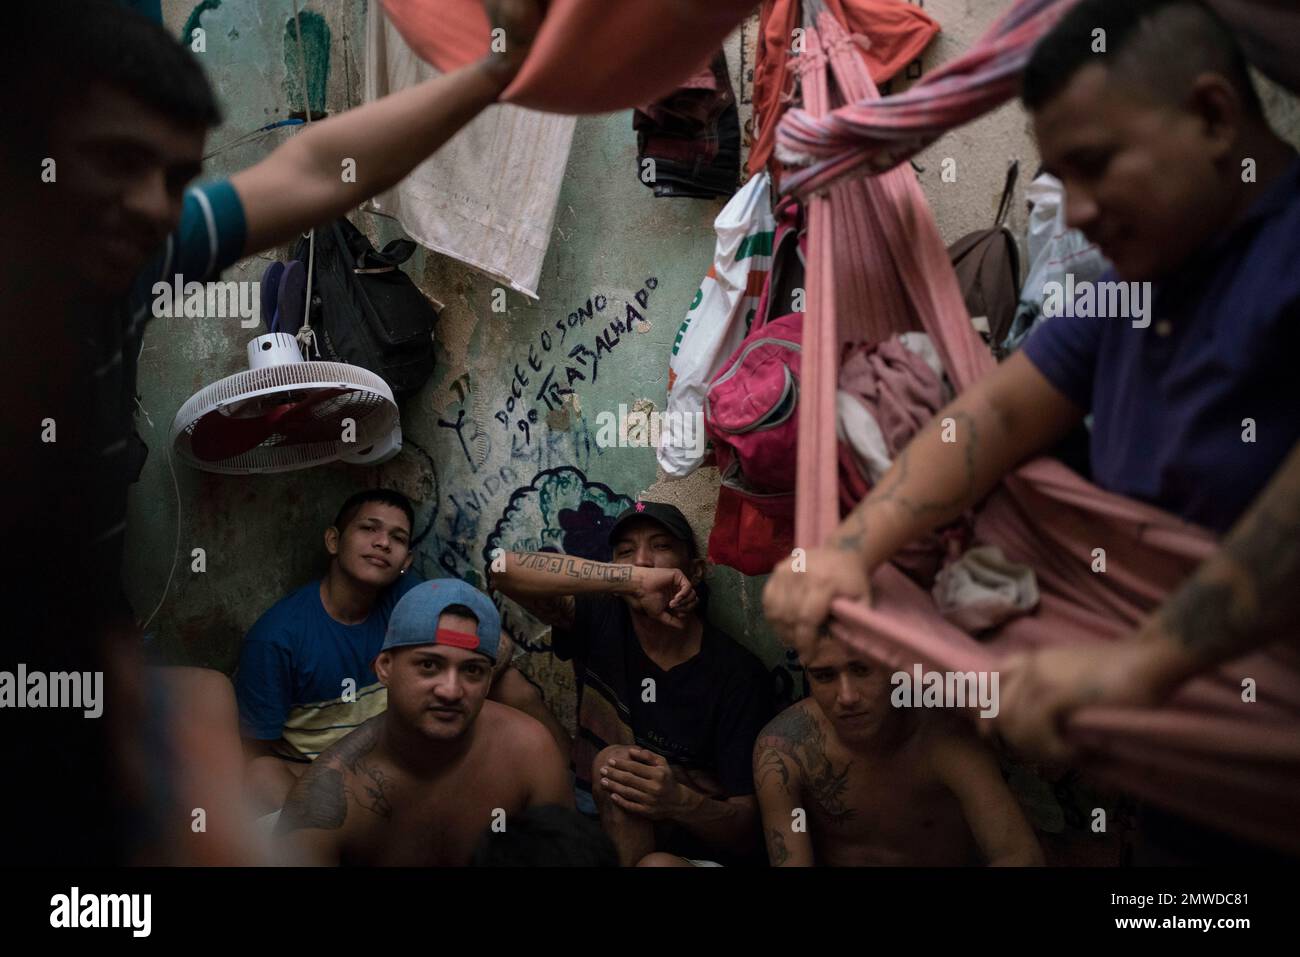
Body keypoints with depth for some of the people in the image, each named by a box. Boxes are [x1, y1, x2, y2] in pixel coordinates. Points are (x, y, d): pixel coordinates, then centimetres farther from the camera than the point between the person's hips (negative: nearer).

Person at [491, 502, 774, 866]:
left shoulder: (737, 672, -11)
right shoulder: (600, 621, -3)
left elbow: (748, 831, -12)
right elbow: (505, 569, -22)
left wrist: (681, 803, -36)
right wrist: (635, 579, -31)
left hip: (692, 844, -3)